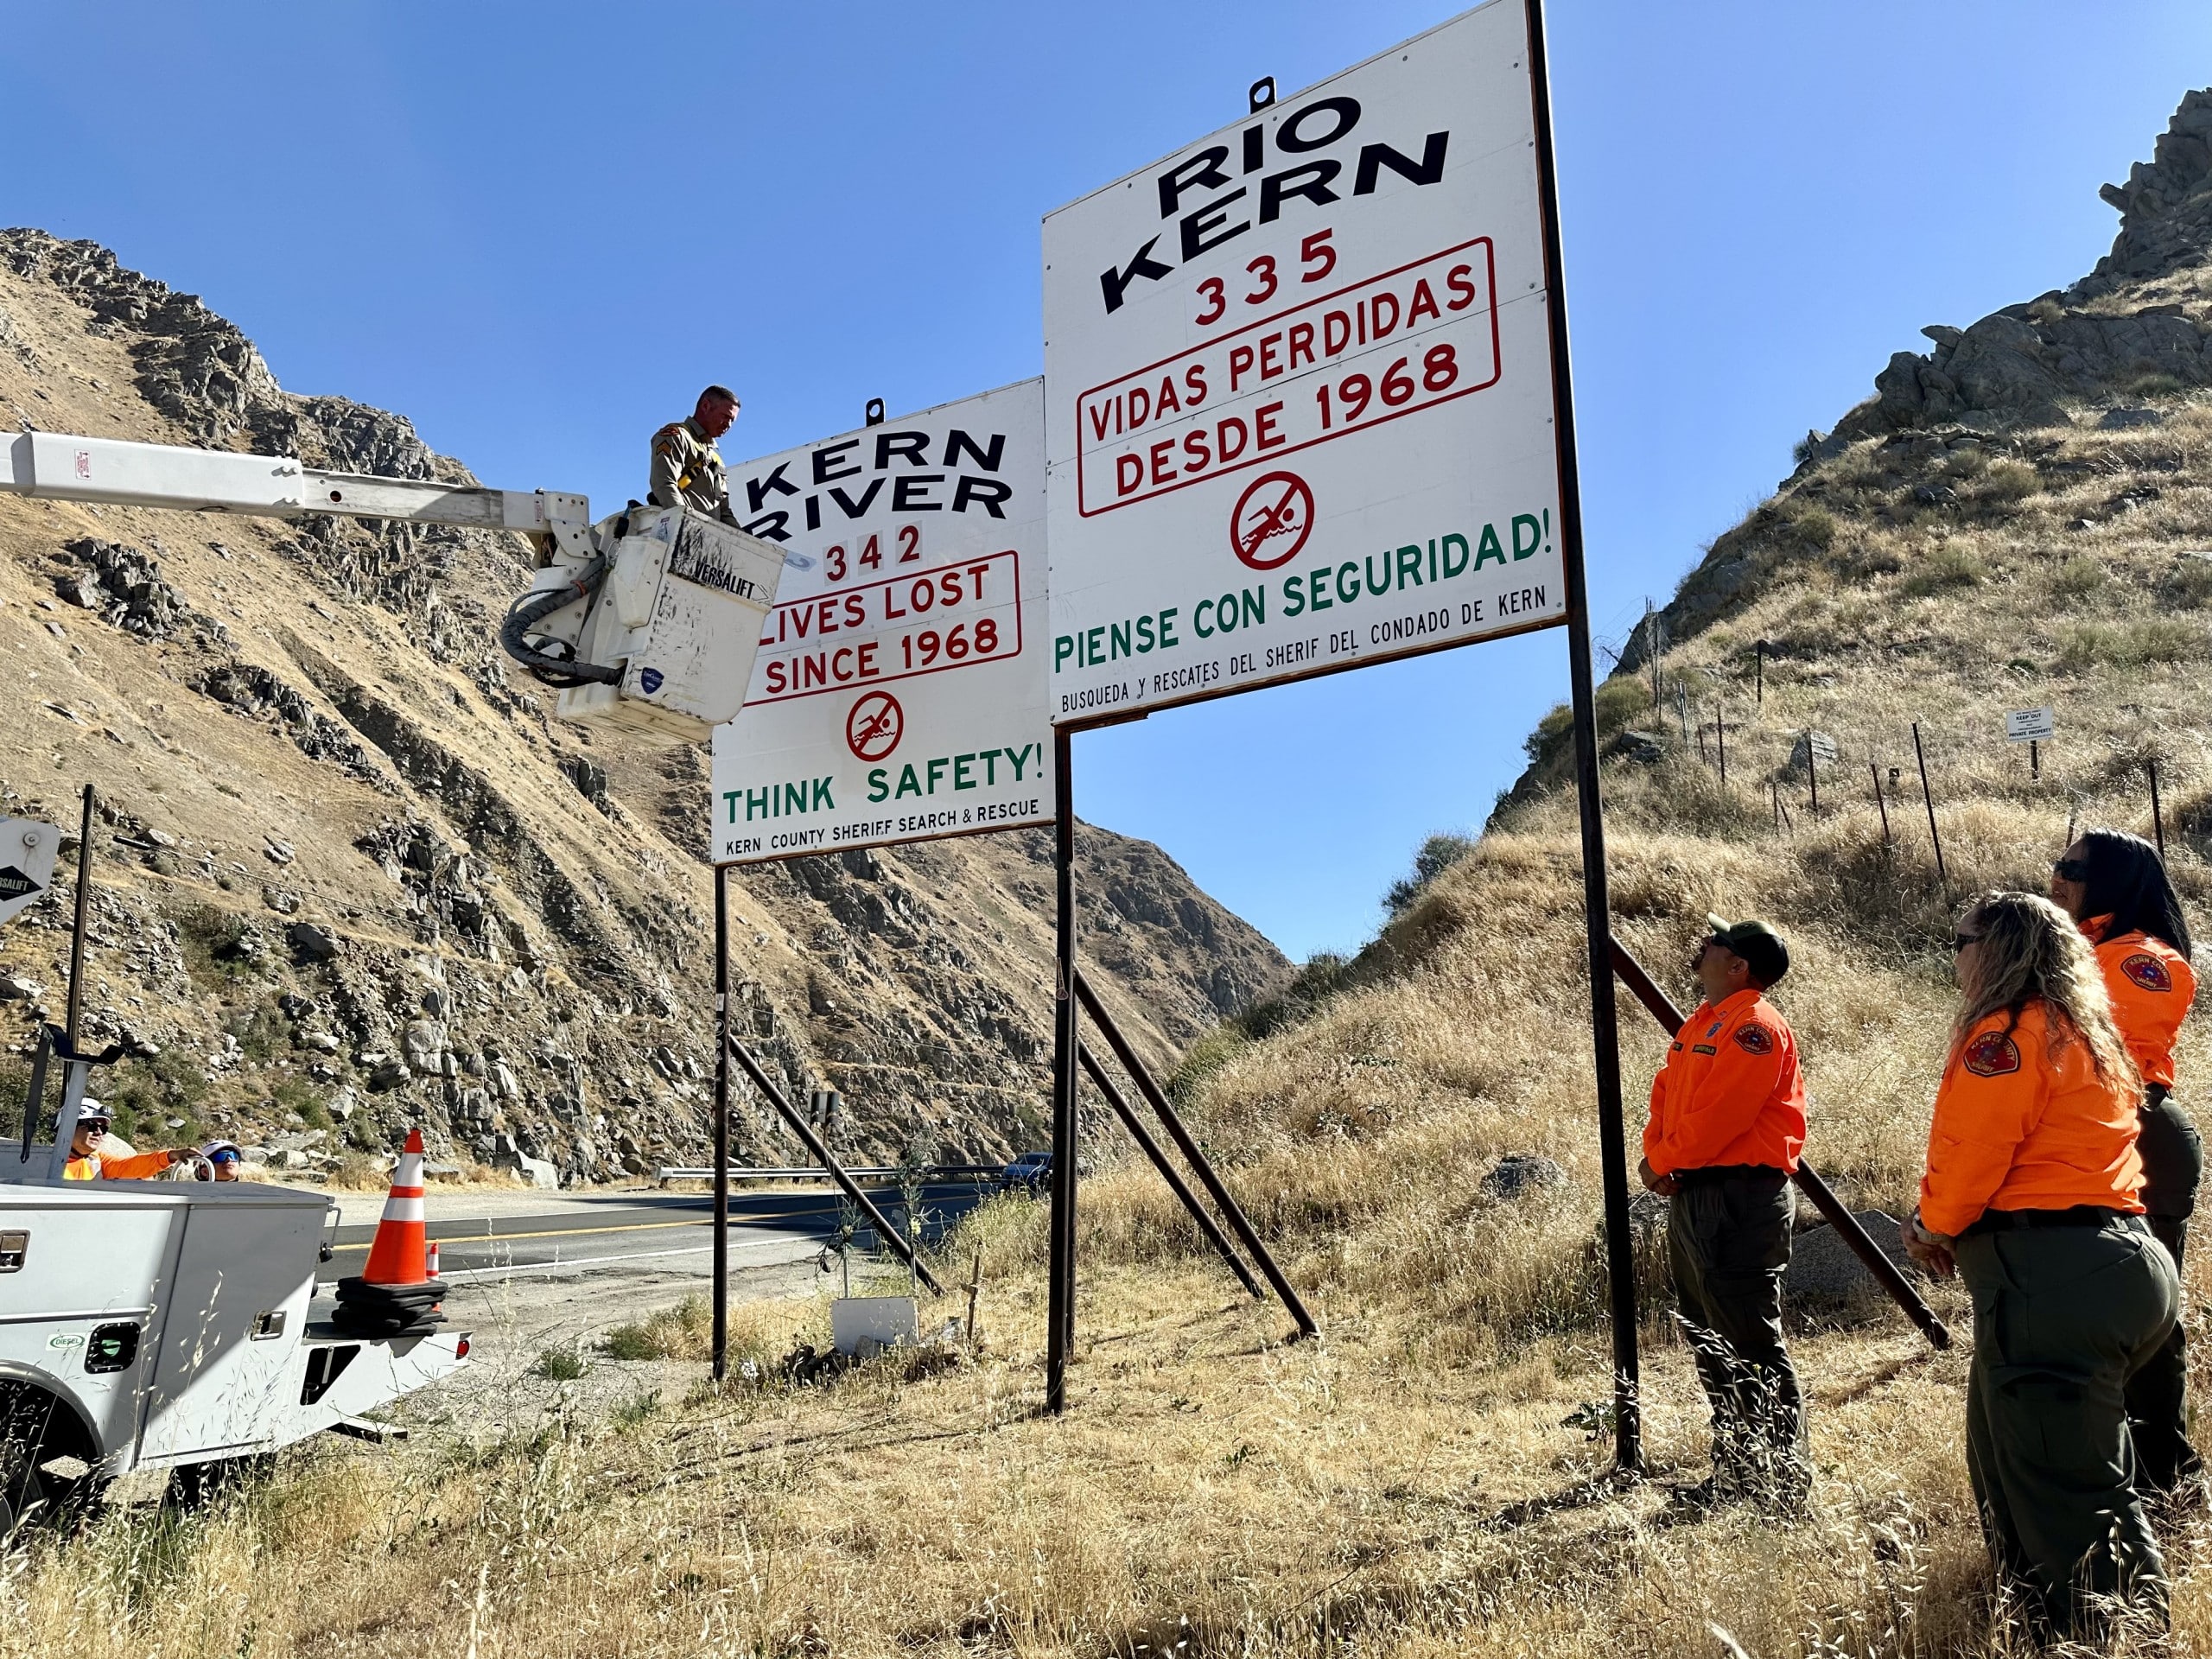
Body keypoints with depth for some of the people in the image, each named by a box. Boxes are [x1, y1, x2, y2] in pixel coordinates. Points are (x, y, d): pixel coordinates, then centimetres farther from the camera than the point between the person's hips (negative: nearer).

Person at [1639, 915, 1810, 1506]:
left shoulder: (1755, 1025, -14)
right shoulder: (1702, 1023, 17)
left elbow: (1716, 1115, -21)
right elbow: (1666, 1091, 17)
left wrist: (1665, 1161, -9)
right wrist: (1655, 1152, 0)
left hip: (1737, 1201, -10)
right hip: (1691, 1194, 10)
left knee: (1752, 1347, -3)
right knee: (1710, 1343, 17)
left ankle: (1781, 1478, 8)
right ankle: (1734, 1471, 29)